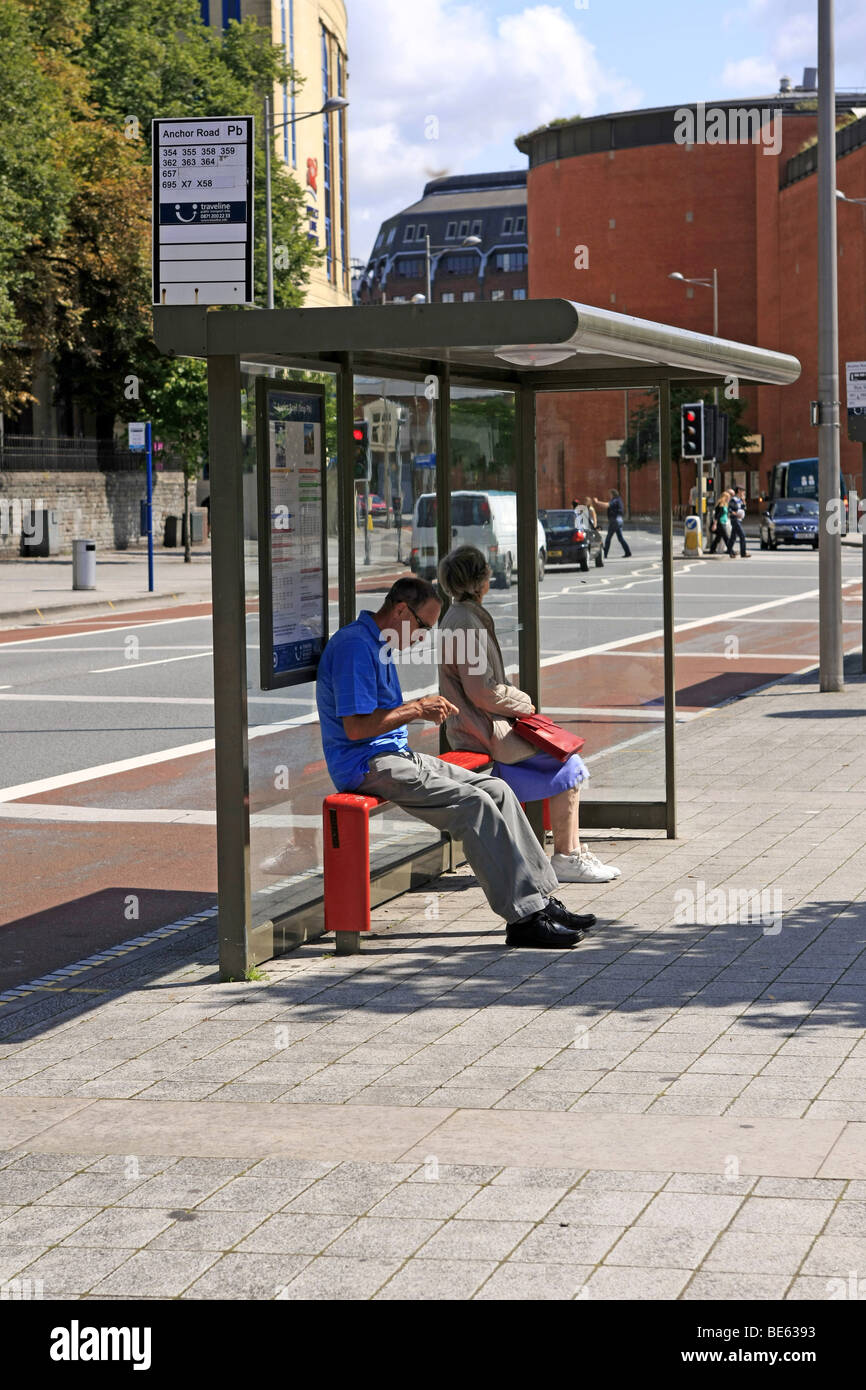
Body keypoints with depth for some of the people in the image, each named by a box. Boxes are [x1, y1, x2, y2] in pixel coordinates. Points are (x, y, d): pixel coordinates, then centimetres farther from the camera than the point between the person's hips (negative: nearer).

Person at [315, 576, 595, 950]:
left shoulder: (378, 645, 19)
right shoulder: (354, 645, -15)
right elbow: (356, 726, -22)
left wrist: (422, 710, 8)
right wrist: (416, 709, -14)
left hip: (397, 756, 11)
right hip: (368, 767, -11)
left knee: (496, 790, 0)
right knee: (473, 804, -23)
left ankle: (542, 899, -2)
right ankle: (524, 918, -22)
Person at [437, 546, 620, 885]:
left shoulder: (467, 617, 14)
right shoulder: (464, 624, -19)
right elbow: (483, 692, -22)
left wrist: (516, 701, 7)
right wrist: (523, 703, -7)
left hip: (487, 724, 10)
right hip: (483, 732, -10)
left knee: (566, 758, 9)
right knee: (568, 766, -11)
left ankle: (574, 851, 10)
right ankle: (565, 858, -7)